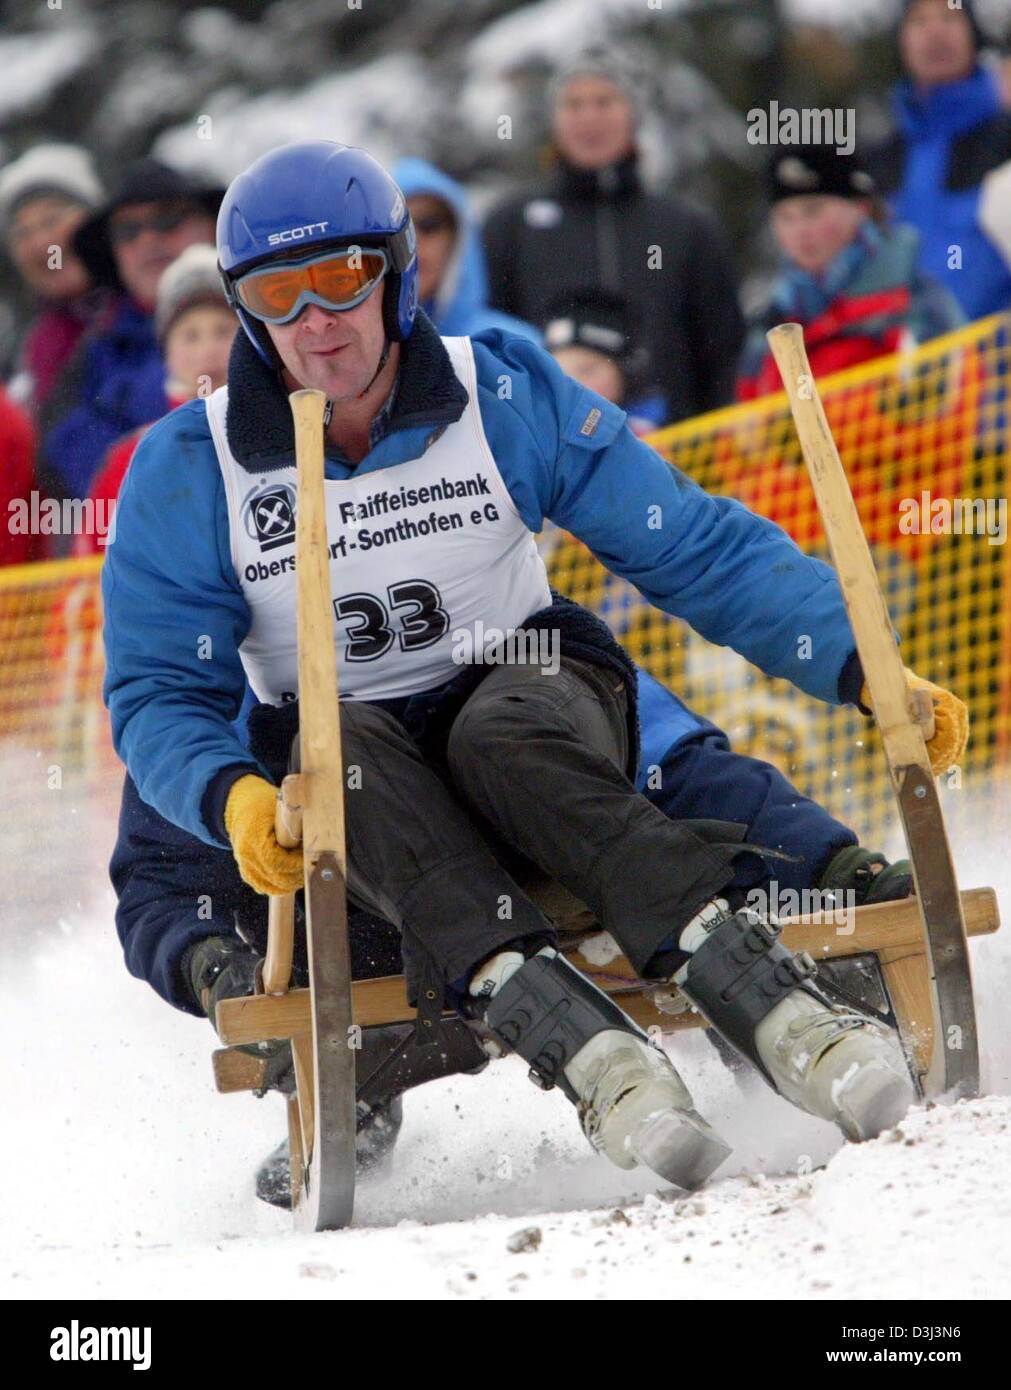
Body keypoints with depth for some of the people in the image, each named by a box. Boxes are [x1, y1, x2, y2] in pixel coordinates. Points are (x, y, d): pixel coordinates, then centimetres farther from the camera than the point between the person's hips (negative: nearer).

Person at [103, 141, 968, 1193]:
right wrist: (233, 799, -27)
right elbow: (157, 698, -5)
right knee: (345, 748, -35)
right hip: (347, 791, 0)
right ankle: (571, 1038, -55)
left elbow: (700, 550, -3)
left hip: (531, 709, 0)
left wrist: (864, 669, -15)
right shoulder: (186, 470, -4)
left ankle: (771, 999, -53)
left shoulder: (505, 397, -4)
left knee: (503, 731, -36)